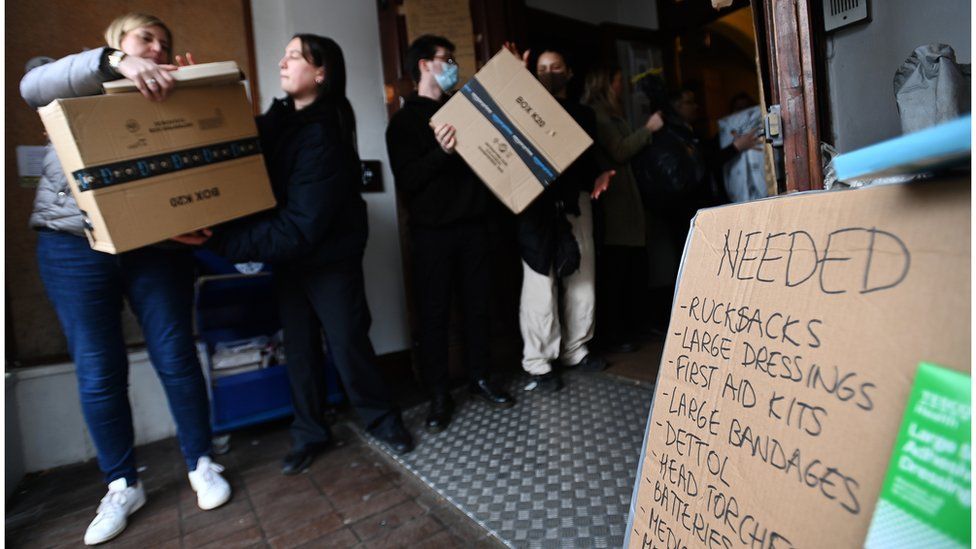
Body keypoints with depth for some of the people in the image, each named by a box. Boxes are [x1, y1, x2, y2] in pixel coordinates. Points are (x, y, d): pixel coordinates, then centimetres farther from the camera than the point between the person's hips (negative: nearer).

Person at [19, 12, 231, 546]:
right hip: (75, 246, 0)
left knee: (176, 357, 2)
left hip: (156, 245, 1)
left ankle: (201, 464, 19)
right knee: (98, 373, 4)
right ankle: (122, 486, 20)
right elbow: (33, 85, -16)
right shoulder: (81, 95, 8)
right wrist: (116, 63, -30)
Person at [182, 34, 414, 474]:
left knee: (347, 343, 2)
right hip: (287, 256, 7)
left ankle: (382, 419, 25)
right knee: (299, 346, 12)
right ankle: (308, 432, 29)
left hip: (330, 258, -7)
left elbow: (300, 228, -26)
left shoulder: (324, 136, -21)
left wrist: (221, 241, -28)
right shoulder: (280, 116, 4)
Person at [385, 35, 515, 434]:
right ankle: (439, 396, 12)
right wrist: (441, 152, -25)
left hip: (473, 224, 5)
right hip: (433, 232, -4)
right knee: (434, 313, 0)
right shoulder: (405, 120, 0)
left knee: (477, 305, 8)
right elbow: (407, 180, -11)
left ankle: (479, 379, 24)